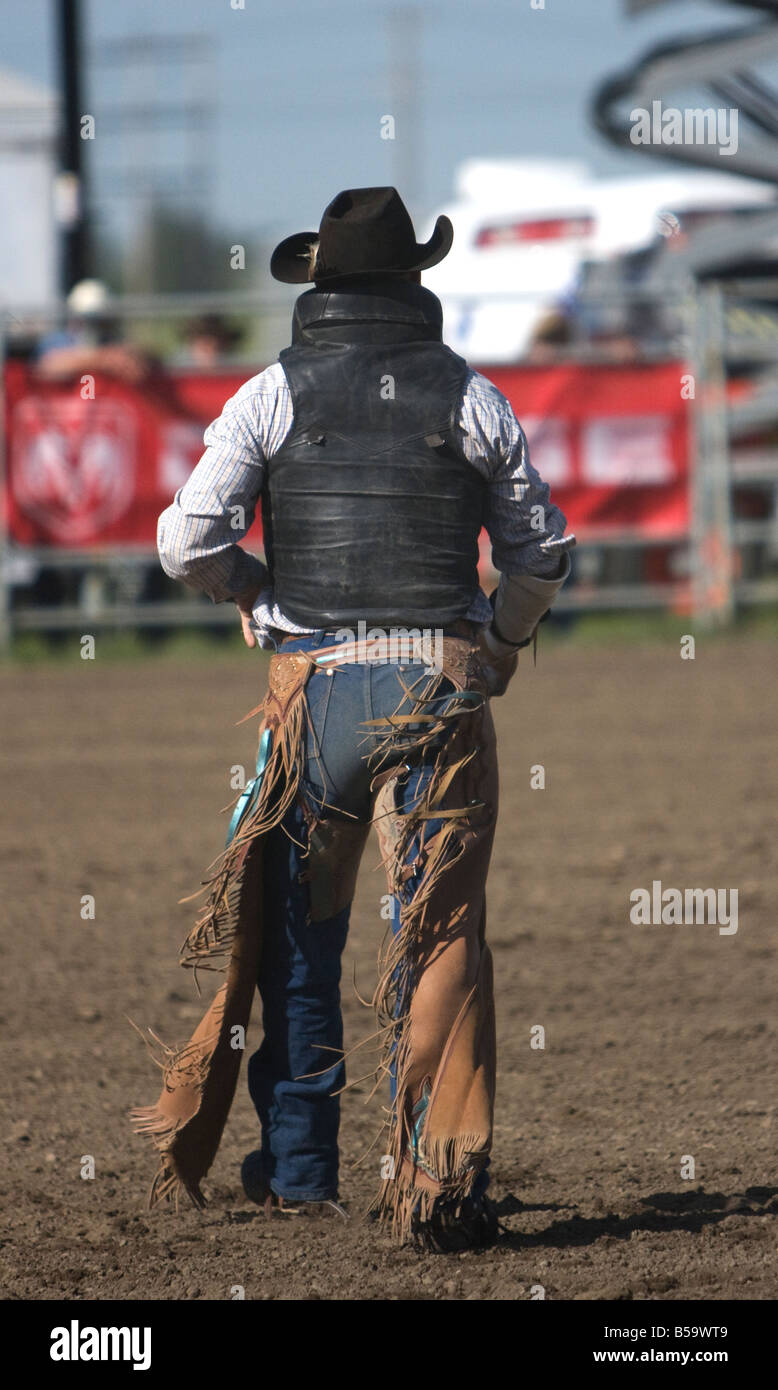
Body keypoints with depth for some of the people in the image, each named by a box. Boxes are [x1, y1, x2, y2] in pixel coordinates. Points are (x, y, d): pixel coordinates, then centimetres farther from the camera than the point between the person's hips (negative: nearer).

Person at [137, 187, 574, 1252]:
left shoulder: (273, 395, 2)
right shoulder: (474, 398, 5)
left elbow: (188, 542, -5)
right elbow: (542, 554, 12)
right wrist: (501, 643, 30)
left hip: (315, 687, 0)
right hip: (442, 688, 0)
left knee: (297, 931, 16)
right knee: (441, 935, -2)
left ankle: (297, 1164, 24)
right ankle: (444, 1182, -12)